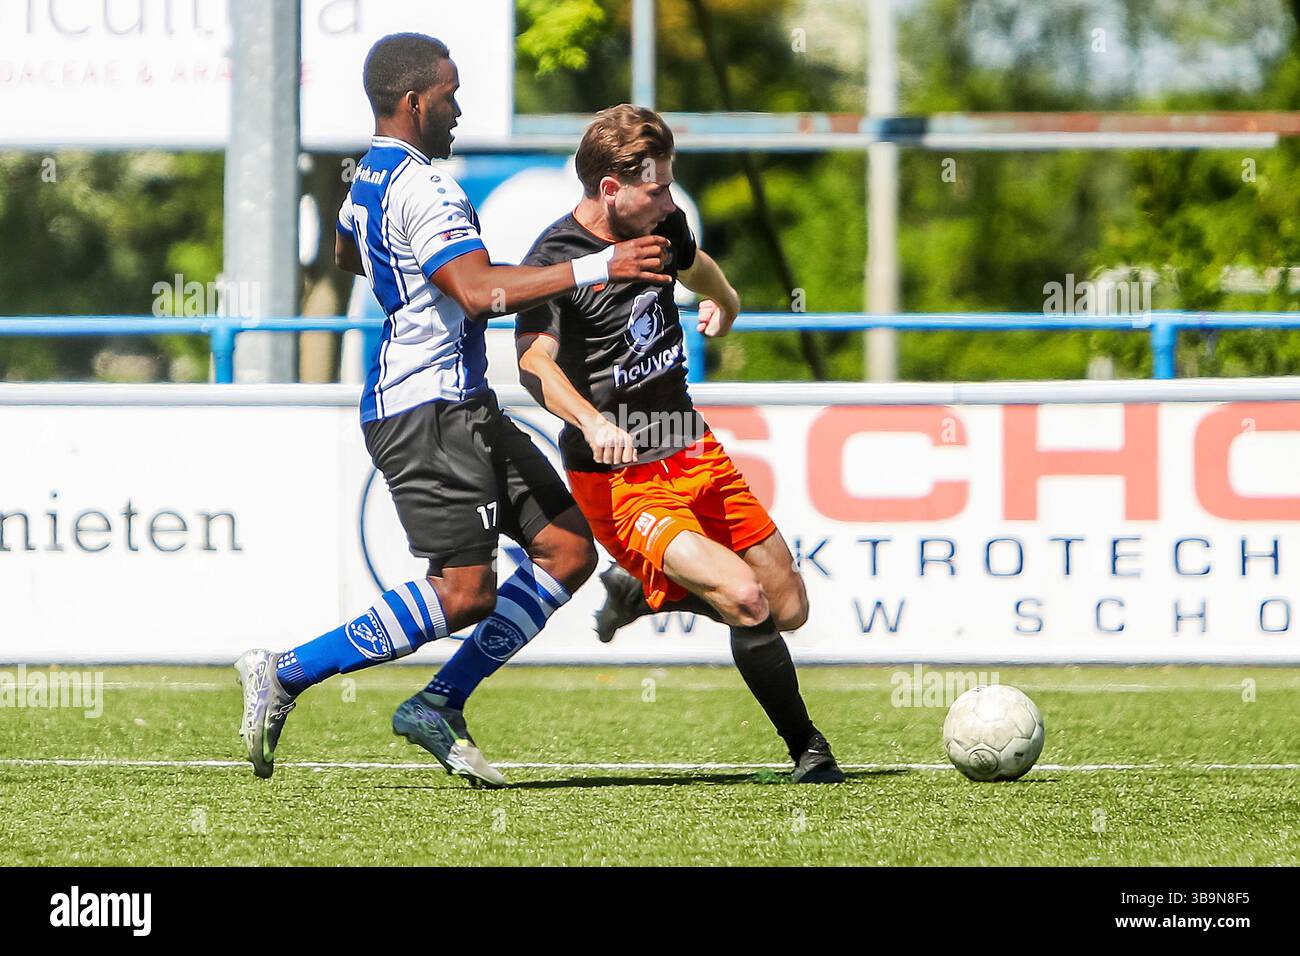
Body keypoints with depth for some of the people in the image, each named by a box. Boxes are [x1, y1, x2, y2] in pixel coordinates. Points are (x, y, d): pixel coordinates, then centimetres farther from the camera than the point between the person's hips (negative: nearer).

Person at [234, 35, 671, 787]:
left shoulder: (369, 179, 15)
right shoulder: (423, 189, -17)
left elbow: (348, 254, 37)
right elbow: (478, 293, -30)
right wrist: (595, 269, -30)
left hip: (462, 409, 11)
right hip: (429, 410, -11)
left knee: (569, 549, 5)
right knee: (465, 593, -13)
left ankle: (440, 707, 7)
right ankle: (285, 675, -5)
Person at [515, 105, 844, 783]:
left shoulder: (660, 223, 5)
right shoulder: (554, 262, -18)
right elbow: (535, 363, -37)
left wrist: (720, 302, 17)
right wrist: (592, 422, -52)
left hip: (693, 452, 8)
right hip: (620, 479, -8)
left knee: (789, 610, 9)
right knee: (744, 600, -24)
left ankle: (644, 594, 32)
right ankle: (808, 751, -5)